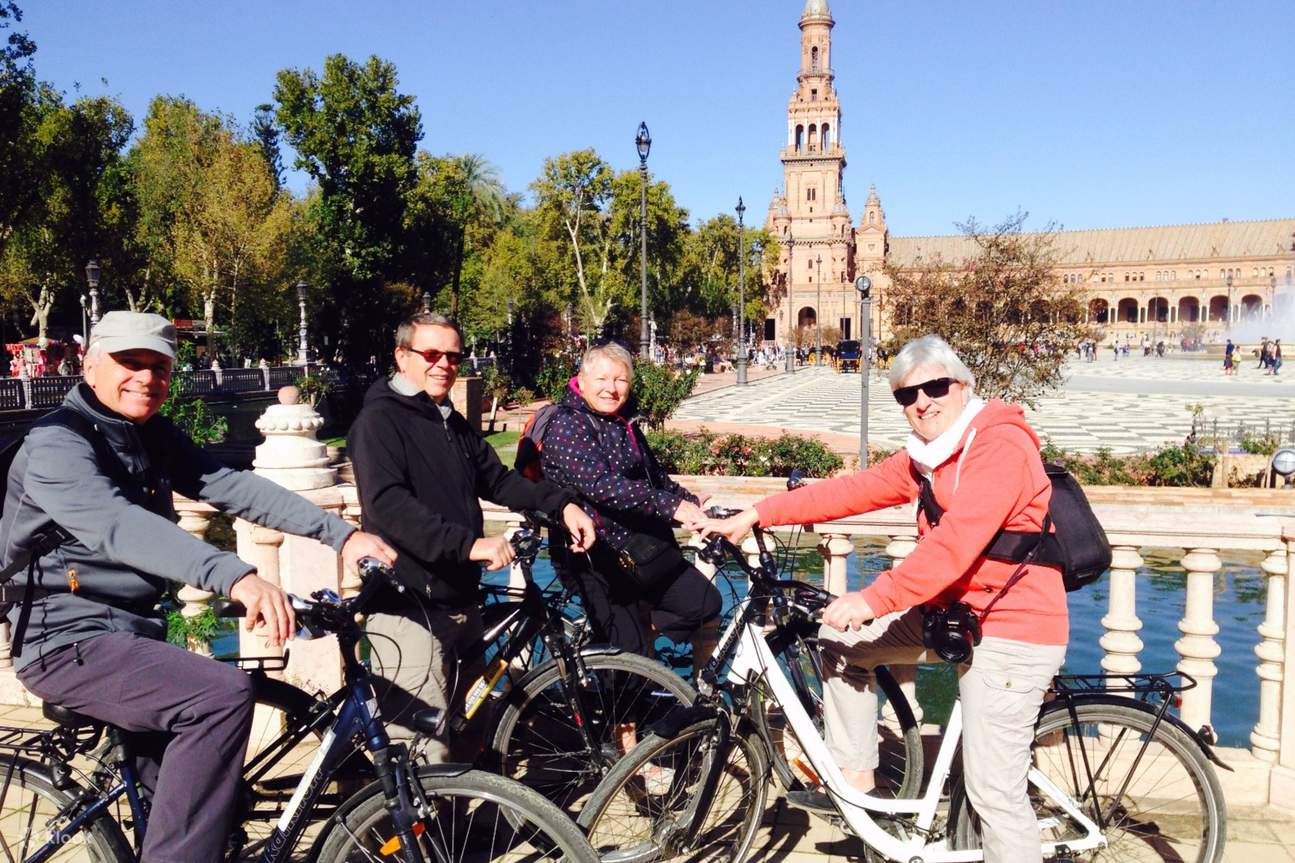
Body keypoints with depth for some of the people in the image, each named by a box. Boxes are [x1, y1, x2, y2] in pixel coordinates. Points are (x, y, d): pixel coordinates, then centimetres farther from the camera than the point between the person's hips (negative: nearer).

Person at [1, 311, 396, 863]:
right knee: (223, 696, -29)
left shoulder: (153, 438, 6)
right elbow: (117, 525, -37)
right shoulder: (56, 444, -18)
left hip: (131, 630, 8)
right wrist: (236, 576, -53)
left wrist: (340, 534, -18)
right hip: (71, 639, -8)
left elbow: (231, 486, -5)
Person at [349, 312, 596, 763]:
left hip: (460, 604, 9)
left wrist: (561, 504, 5)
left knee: (466, 741, 17)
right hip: (409, 610, -8)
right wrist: (469, 544, -32)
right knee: (426, 758, -11)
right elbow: (388, 505, -23)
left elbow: (498, 480, 20)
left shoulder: (453, 423, 18)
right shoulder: (380, 420, -9)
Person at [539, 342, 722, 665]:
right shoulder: (566, 427, -13)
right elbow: (601, 484, -27)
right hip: (600, 559, -8)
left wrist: (692, 503, 5)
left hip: (644, 547, 8)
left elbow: (655, 477, 23)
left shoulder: (625, 426, 16)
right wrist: (670, 505, -33)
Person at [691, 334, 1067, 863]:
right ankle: (855, 782, 14)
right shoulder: (927, 457, 10)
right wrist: (753, 516, -3)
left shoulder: (1001, 445, -19)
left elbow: (957, 540, -29)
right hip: (954, 612, 9)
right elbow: (854, 490, 4)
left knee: (994, 791, -8)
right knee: (842, 637, 7)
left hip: (1011, 629, -9)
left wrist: (874, 599, -31)